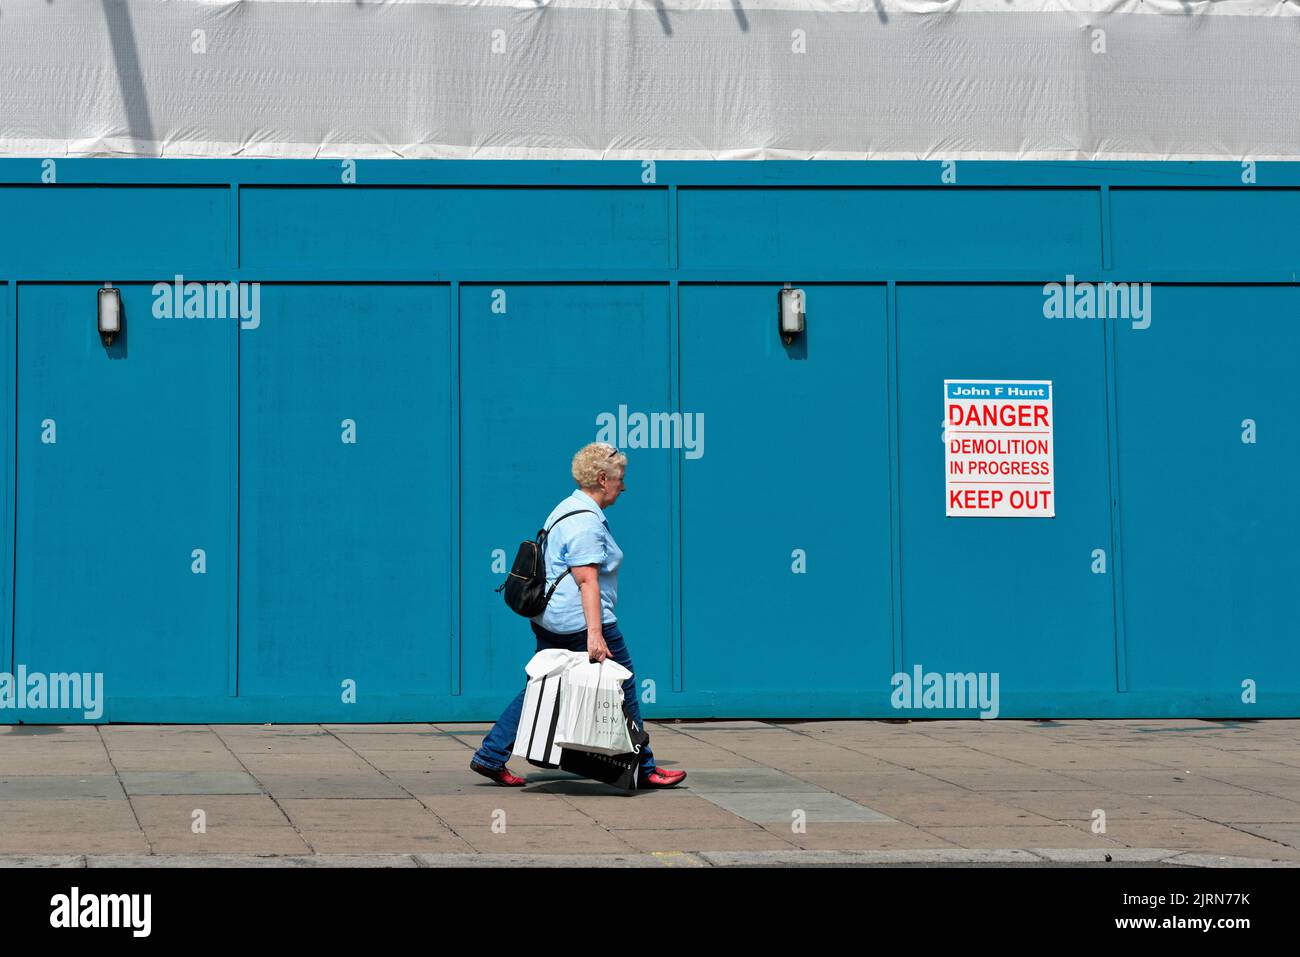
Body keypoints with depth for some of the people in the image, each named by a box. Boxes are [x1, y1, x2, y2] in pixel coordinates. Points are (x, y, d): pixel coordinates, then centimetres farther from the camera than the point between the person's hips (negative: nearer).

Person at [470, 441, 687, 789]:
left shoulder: (567, 509, 16)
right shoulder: (587, 522, -17)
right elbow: (587, 580, -25)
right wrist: (594, 634, -29)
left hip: (548, 622, 10)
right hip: (580, 622, -10)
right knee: (623, 692, 2)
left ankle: (490, 756, 8)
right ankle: (644, 769, 11)